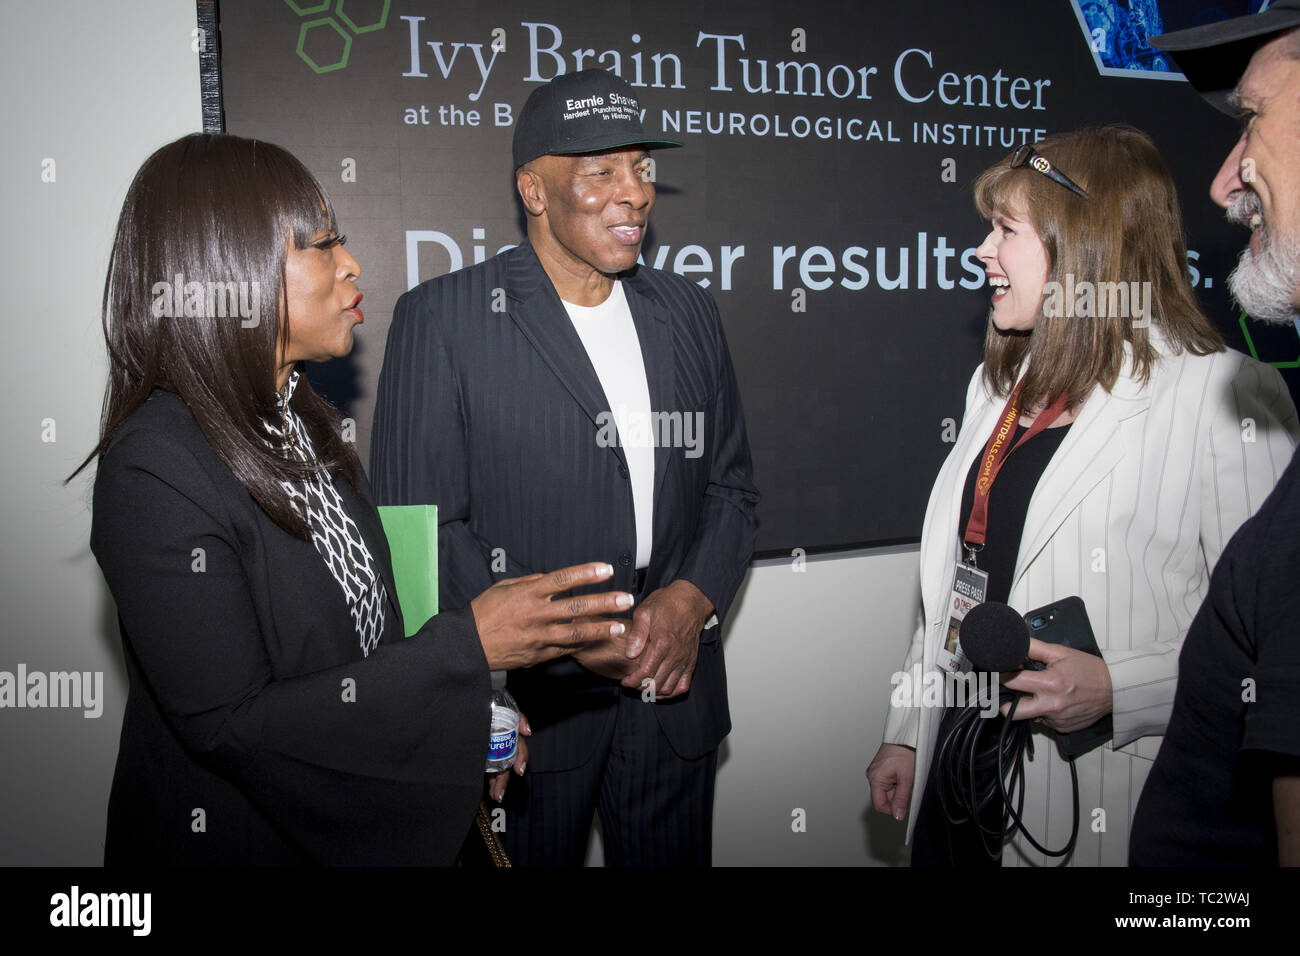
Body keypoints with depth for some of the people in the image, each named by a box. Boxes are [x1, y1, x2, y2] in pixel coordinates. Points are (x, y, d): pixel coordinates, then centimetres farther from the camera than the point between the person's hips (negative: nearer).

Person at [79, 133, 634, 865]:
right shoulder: (154, 469, -25)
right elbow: (227, 722, -26)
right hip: (234, 836, -7)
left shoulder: (306, 423, 1)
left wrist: (460, 706, -6)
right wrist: (467, 648, -28)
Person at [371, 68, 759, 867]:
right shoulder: (443, 319, -7)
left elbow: (732, 488, 11)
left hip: (674, 687, 4)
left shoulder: (688, 313, 8)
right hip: (522, 697, -4)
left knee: (673, 858, 17)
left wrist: (692, 600, -8)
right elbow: (420, 526, -10)